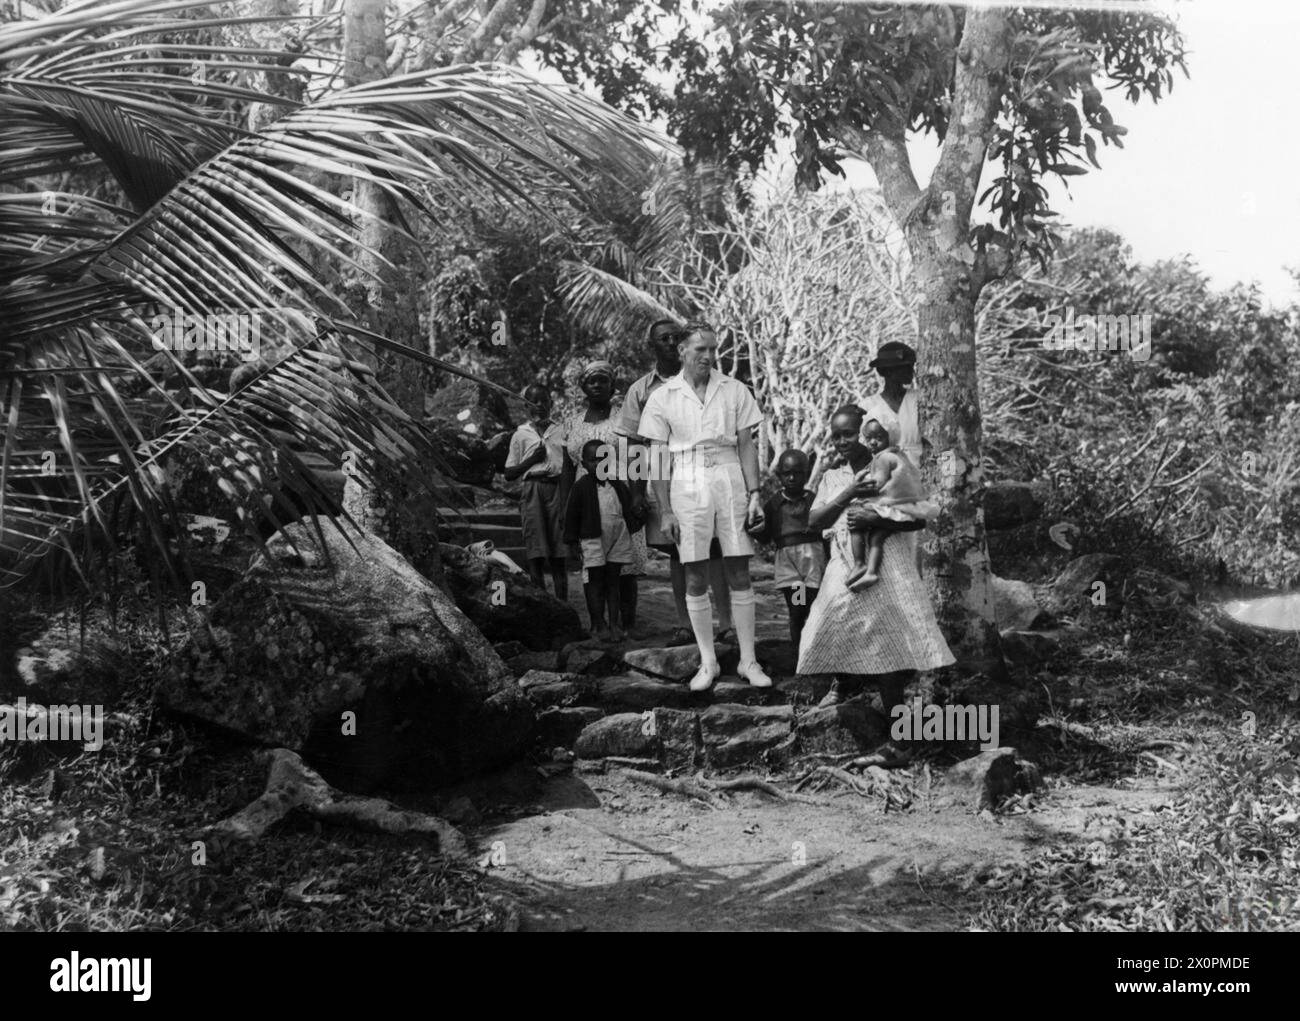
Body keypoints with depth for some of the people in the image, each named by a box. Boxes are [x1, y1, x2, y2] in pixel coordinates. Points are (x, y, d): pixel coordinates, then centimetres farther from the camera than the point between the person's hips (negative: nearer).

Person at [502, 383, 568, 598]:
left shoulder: (561, 432, 13)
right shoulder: (521, 434, 11)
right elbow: (509, 474, 10)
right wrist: (532, 459, -3)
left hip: (556, 489, 1)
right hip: (532, 490, -1)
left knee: (558, 556, -1)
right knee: (535, 553, -6)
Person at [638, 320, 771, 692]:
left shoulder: (734, 391, 4)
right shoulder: (662, 397, 3)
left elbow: (747, 446, 6)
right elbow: (658, 457, 2)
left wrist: (754, 493, -3)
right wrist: (665, 510, -3)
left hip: (730, 481, 1)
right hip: (686, 484, 0)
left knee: (739, 575, 2)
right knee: (696, 579, 3)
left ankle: (748, 660, 10)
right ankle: (708, 662, 14)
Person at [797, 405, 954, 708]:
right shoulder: (832, 477, 14)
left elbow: (919, 518, -7)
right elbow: (814, 521, 2)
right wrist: (848, 495, -14)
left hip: (887, 566, -4)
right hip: (845, 567, 4)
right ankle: (846, 681, 24)